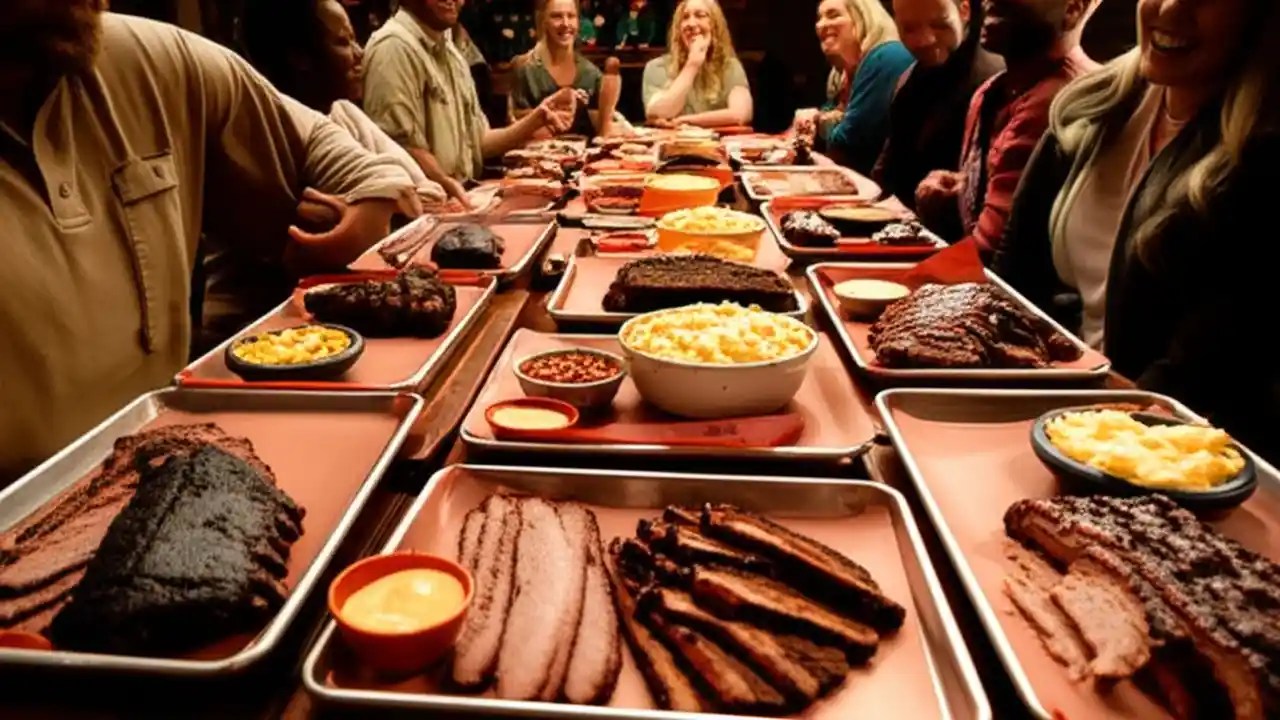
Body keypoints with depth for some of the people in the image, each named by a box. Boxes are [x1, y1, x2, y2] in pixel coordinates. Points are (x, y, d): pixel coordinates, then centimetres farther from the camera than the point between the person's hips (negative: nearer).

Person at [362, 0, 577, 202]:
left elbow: (476, 141, 16)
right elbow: (401, 144, -21)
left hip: (463, 199, 8)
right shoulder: (394, 45, -12)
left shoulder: (447, 48, 17)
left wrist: (537, 120, 6)